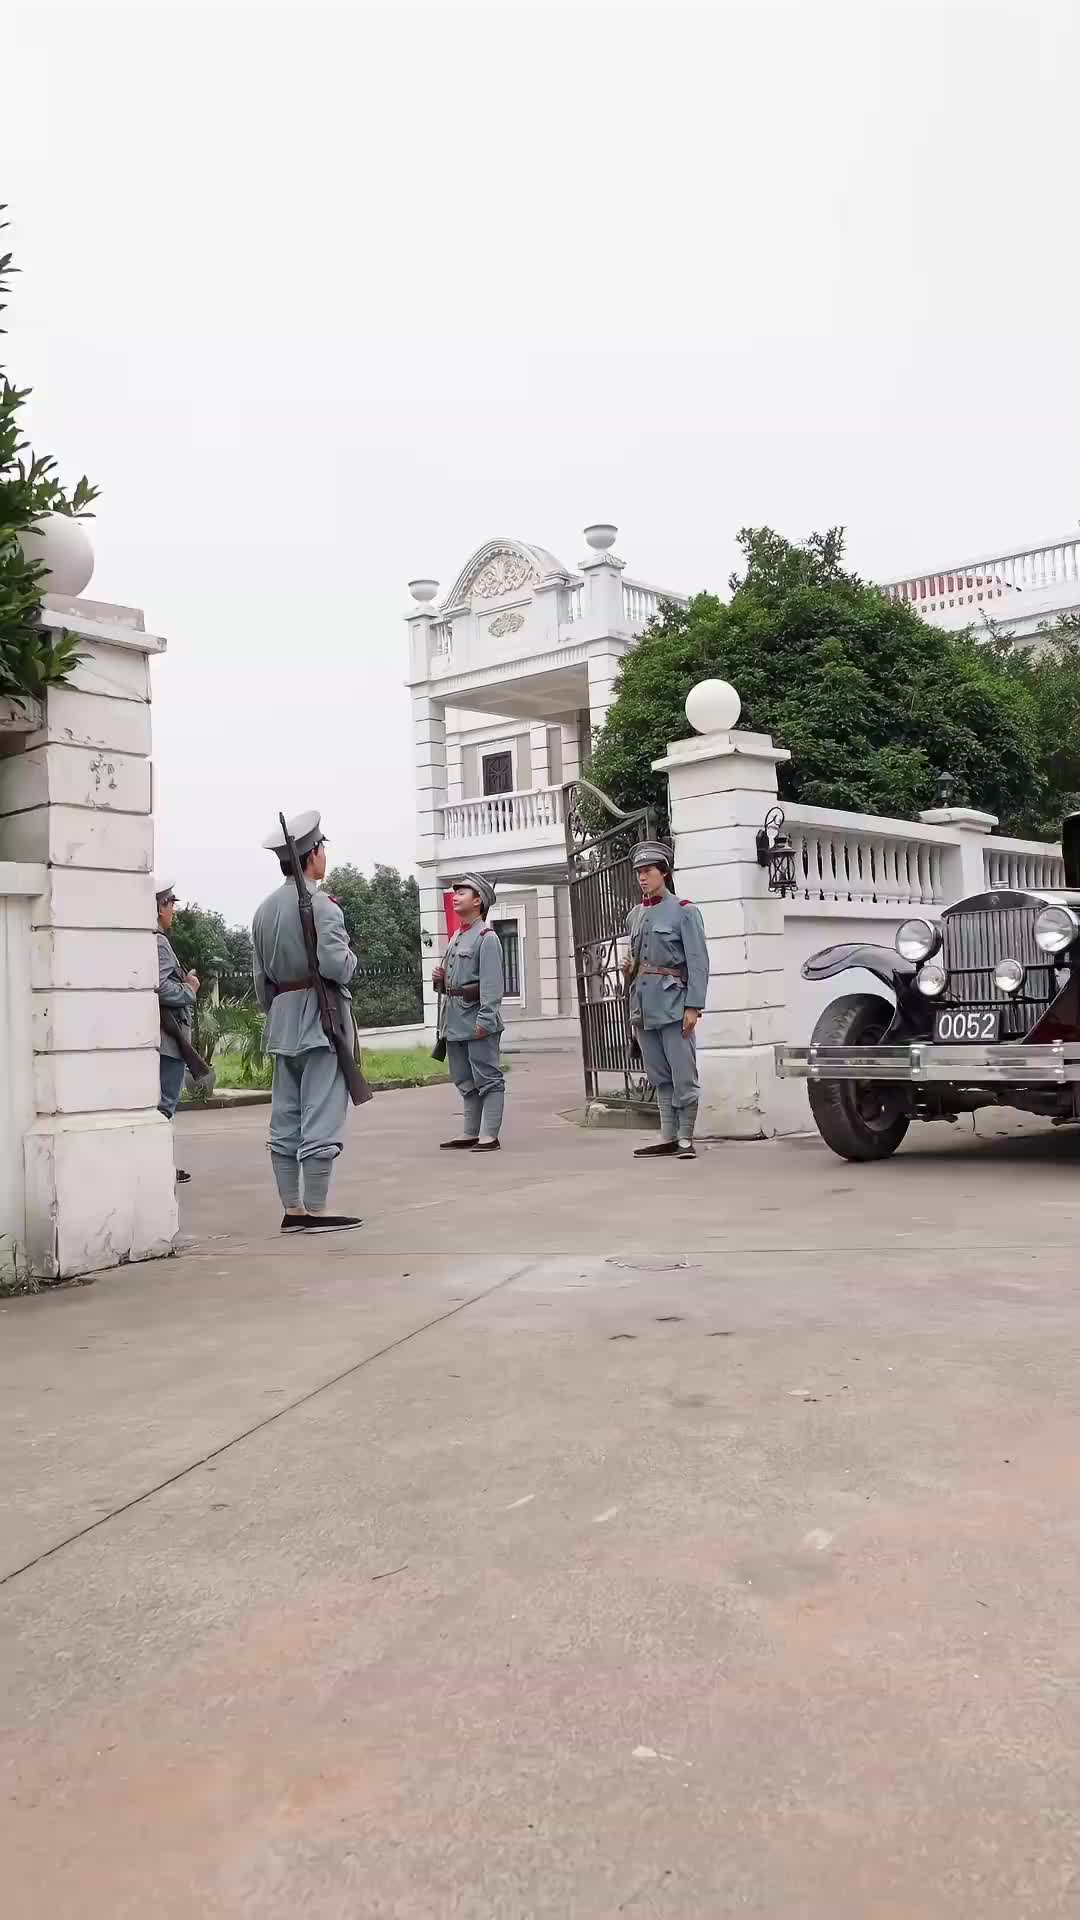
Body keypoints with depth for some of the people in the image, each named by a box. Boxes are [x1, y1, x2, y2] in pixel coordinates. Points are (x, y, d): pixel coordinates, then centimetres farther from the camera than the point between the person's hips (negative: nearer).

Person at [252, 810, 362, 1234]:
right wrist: (351, 958, 0)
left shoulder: (264, 909, 13)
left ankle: (291, 1209, 15)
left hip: (282, 1018, 8)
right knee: (321, 1117, -4)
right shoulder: (321, 905, -12)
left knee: (285, 1119, 9)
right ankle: (315, 1210, -2)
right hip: (320, 1015, -8)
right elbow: (336, 965, -22)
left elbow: (260, 977, 16)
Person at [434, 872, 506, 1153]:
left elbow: (492, 983, -17)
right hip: (455, 1019, 10)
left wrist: (485, 1019, -23)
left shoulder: (486, 937, -10)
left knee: (487, 1078, -4)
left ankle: (489, 1135, -3)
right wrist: (440, 980, 6)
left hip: (476, 1018, -10)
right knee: (465, 1081, 14)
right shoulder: (456, 937, 18)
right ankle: (471, 1133, 22)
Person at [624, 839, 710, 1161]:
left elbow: (698, 962, -8)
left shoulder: (683, 911, -3)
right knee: (659, 1077, 9)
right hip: (643, 1006, 6)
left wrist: (693, 1006, -15)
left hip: (673, 1003, -6)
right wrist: (629, 968, 4)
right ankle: (668, 1137, 13)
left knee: (683, 1076, -4)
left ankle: (685, 1138, 2)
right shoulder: (635, 915, 15)